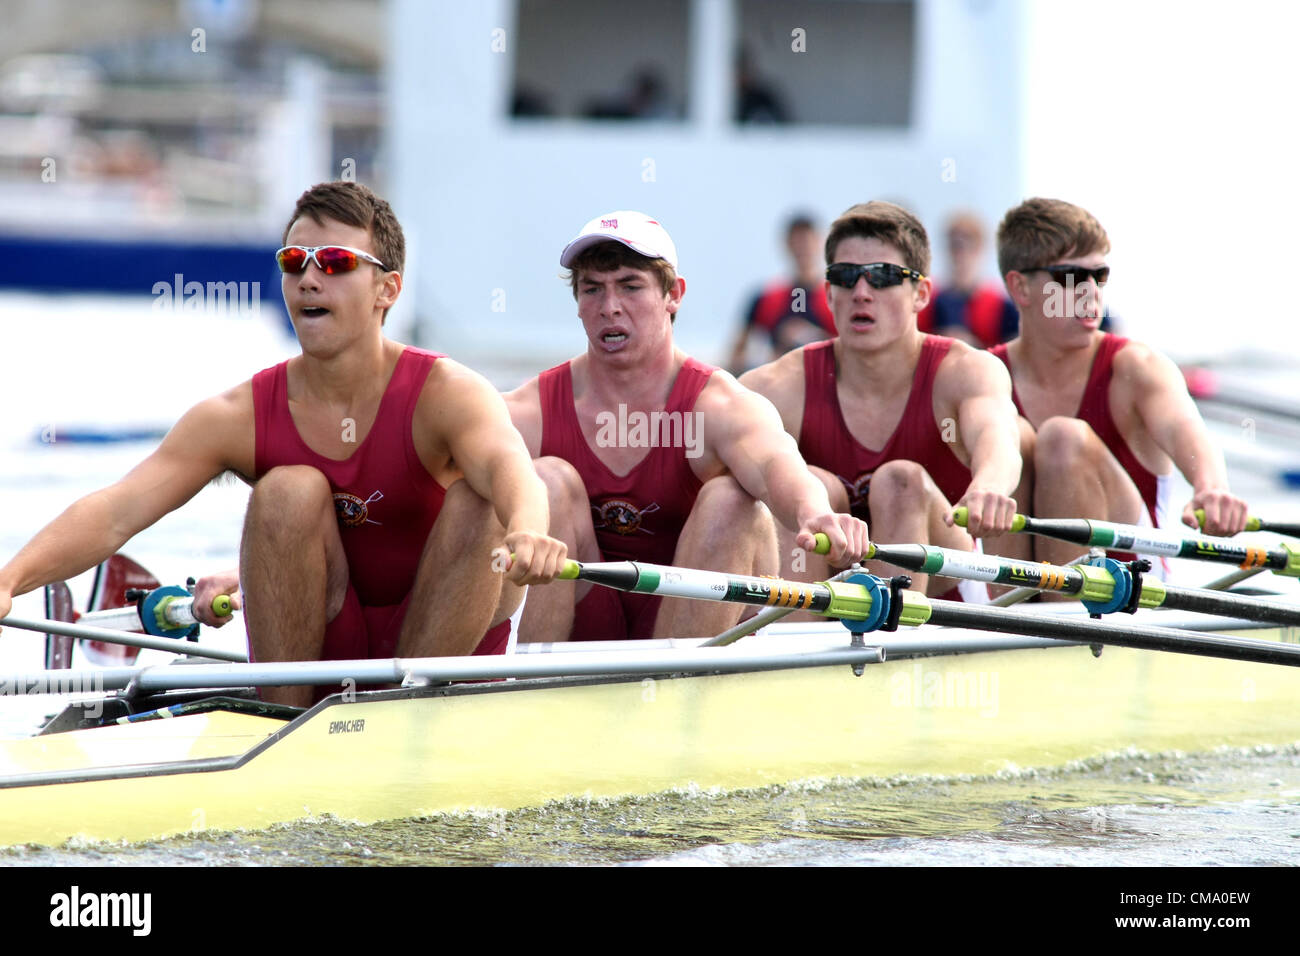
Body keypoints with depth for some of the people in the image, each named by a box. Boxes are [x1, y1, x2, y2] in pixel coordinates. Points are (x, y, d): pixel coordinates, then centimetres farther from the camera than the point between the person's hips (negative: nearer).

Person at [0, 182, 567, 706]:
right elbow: (116, 512, -20)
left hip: (445, 643, -1)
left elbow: (506, 463, -39)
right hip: (321, 652, 1)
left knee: (476, 502, -25)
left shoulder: (446, 394, -15)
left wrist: (526, 532, -64)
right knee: (290, 490, -21)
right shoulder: (239, 417, -9)